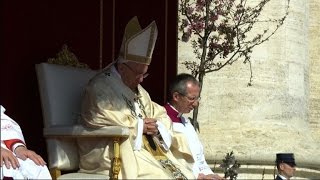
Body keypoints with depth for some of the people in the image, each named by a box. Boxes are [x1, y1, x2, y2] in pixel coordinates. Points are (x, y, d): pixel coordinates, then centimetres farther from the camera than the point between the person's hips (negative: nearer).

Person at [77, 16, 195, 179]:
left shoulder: (138, 90, 19)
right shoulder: (99, 89, -7)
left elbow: (162, 116, 21)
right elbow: (103, 125, -19)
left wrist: (156, 127, -3)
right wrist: (139, 126, -10)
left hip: (144, 148, 8)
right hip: (112, 156, -8)